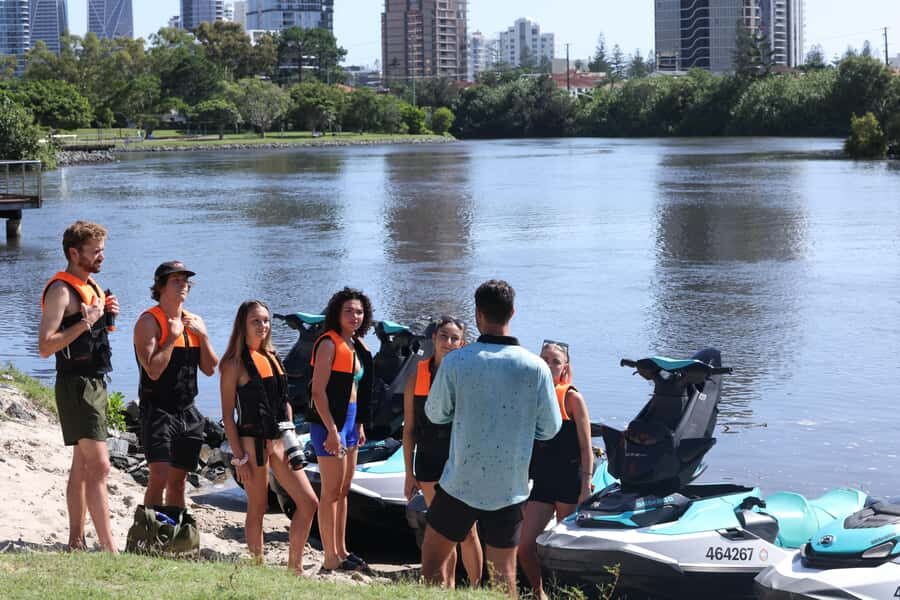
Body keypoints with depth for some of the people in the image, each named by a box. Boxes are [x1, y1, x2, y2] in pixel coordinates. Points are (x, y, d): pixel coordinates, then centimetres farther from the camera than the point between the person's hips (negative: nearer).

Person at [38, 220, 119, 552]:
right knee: (99, 466, -14)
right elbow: (46, 347, -22)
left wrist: (106, 315, 6)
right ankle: (109, 549, -16)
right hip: (77, 385, -10)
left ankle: (76, 543, 19)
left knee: (82, 467, 13)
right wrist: (86, 322, -25)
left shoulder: (91, 286, 14)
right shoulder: (60, 290, -14)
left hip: (95, 384, 10)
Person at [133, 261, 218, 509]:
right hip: (158, 411, -7)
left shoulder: (193, 321, 13)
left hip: (187, 412, 7)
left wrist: (203, 335, -2)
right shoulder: (149, 321, -8)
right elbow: (153, 370, -19)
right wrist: (172, 337, -15)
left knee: (178, 482, 12)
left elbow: (210, 369, 9)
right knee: (159, 478, -16)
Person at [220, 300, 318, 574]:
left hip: (279, 440, 7)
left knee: (308, 502, 2)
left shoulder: (272, 358, 14)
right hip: (252, 441, -7)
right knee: (257, 508, 1)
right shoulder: (235, 363, -5)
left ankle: (295, 566, 11)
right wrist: (239, 457, -14)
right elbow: (228, 415, -9)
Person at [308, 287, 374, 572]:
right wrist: (332, 430, -21)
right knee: (331, 492, -4)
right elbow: (318, 391, -18)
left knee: (343, 491, 15)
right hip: (330, 422, -9)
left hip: (350, 421, 9)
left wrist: (359, 425, 16)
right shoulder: (329, 343, -13)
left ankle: (342, 551, 24)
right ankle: (331, 559, 0)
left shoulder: (356, 345, 13)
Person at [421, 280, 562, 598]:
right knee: (504, 572, 10)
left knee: (431, 559, 16)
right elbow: (549, 428, 0)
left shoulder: (455, 362, -11)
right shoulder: (536, 368, -9)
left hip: (460, 484, -1)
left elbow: (435, 413, 4)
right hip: (510, 488, 1)